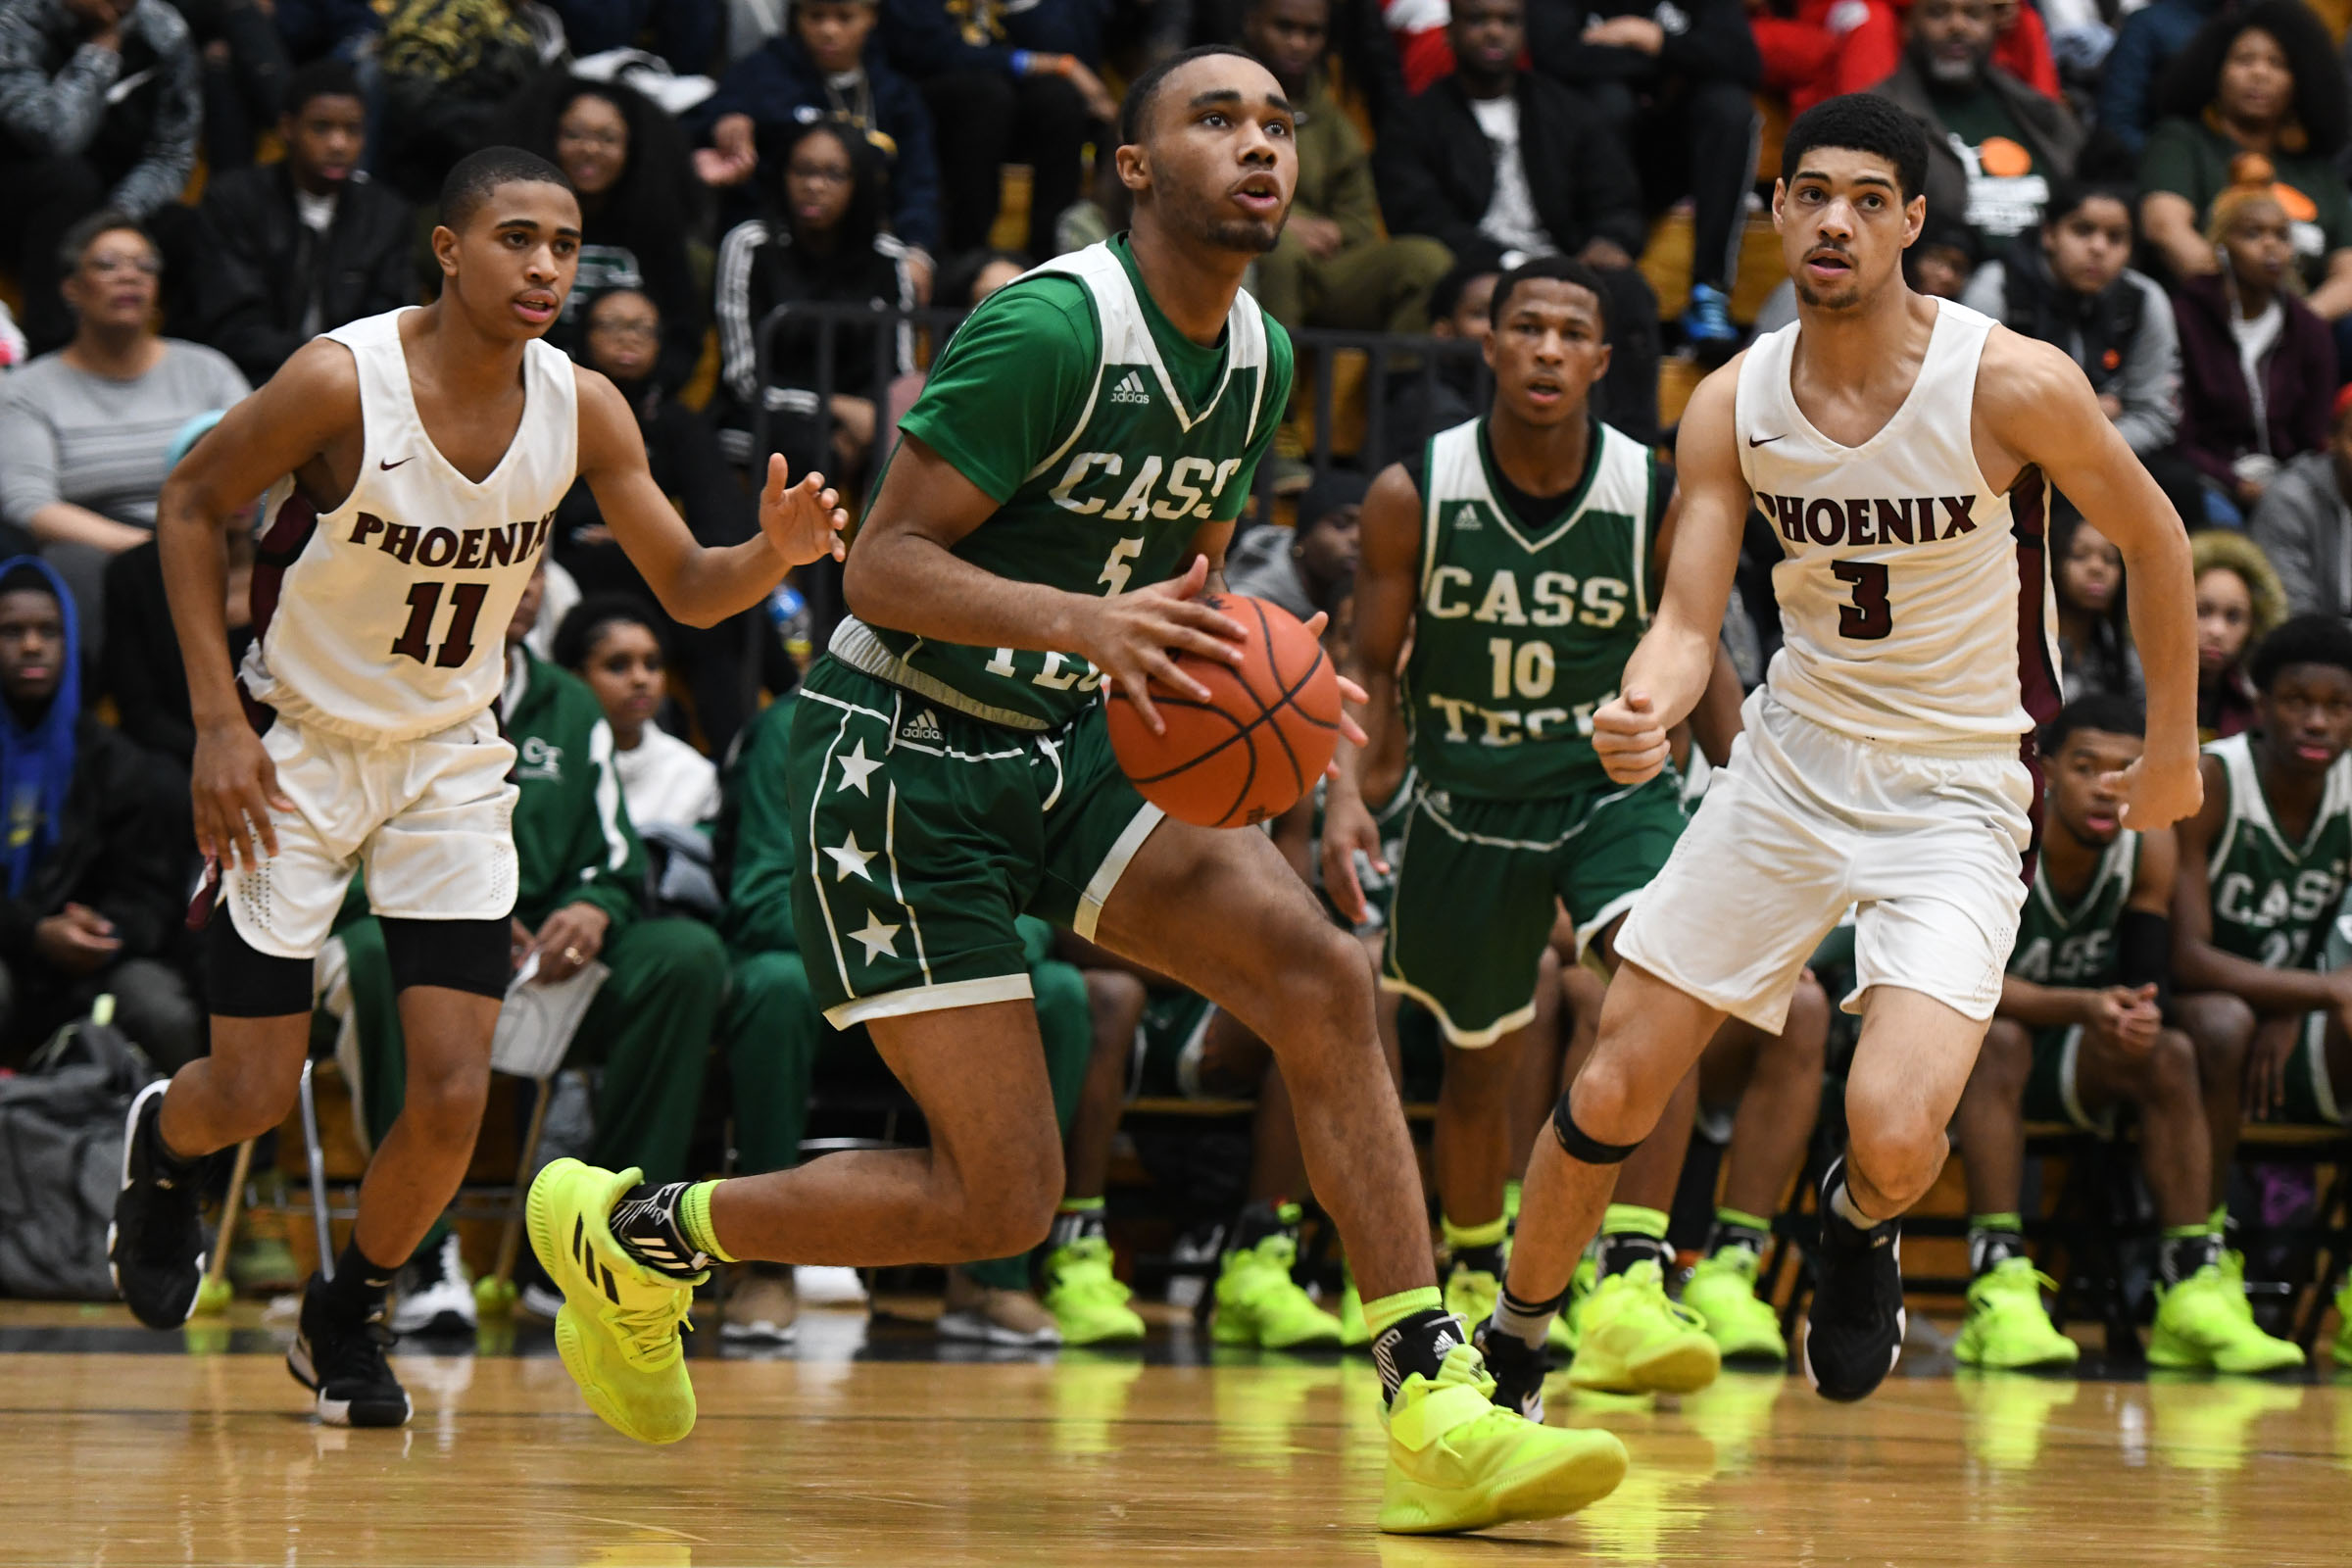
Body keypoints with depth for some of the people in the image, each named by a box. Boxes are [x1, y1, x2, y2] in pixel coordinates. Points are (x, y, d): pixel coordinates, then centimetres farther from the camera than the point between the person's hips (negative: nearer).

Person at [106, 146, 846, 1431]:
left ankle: (344, 1318, 19)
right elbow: (191, 503, -10)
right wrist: (218, 722, -15)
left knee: (453, 1098, -8)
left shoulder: (581, 409, -11)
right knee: (254, 1094, -1)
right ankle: (163, 1146, 37)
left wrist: (774, 553, -26)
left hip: (449, 758, 3)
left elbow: (689, 589, -2)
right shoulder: (342, 381, -23)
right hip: (295, 747, -3)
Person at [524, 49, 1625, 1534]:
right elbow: (883, 566, -21)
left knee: (1321, 970, -17)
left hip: (1070, 746, 7)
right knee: (1005, 1199, -9)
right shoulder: (1053, 327, -20)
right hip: (902, 760, -7)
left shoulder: (1260, 358, 5)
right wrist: (1086, 621, -36)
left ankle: (1436, 1409, -18)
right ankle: (633, 1231, 15)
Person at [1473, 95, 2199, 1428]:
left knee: (1895, 1138, -23)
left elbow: (2153, 537, -2)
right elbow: (1691, 622, -7)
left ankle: (1863, 1223, 15)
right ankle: (1511, 1348, 27)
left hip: (1956, 794, -4)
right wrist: (1644, 709, -31)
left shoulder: (2014, 384, -18)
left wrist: (2174, 747, 7)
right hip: (1793, 765, 4)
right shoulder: (1733, 405, -6)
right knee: (1612, 1095, 3)